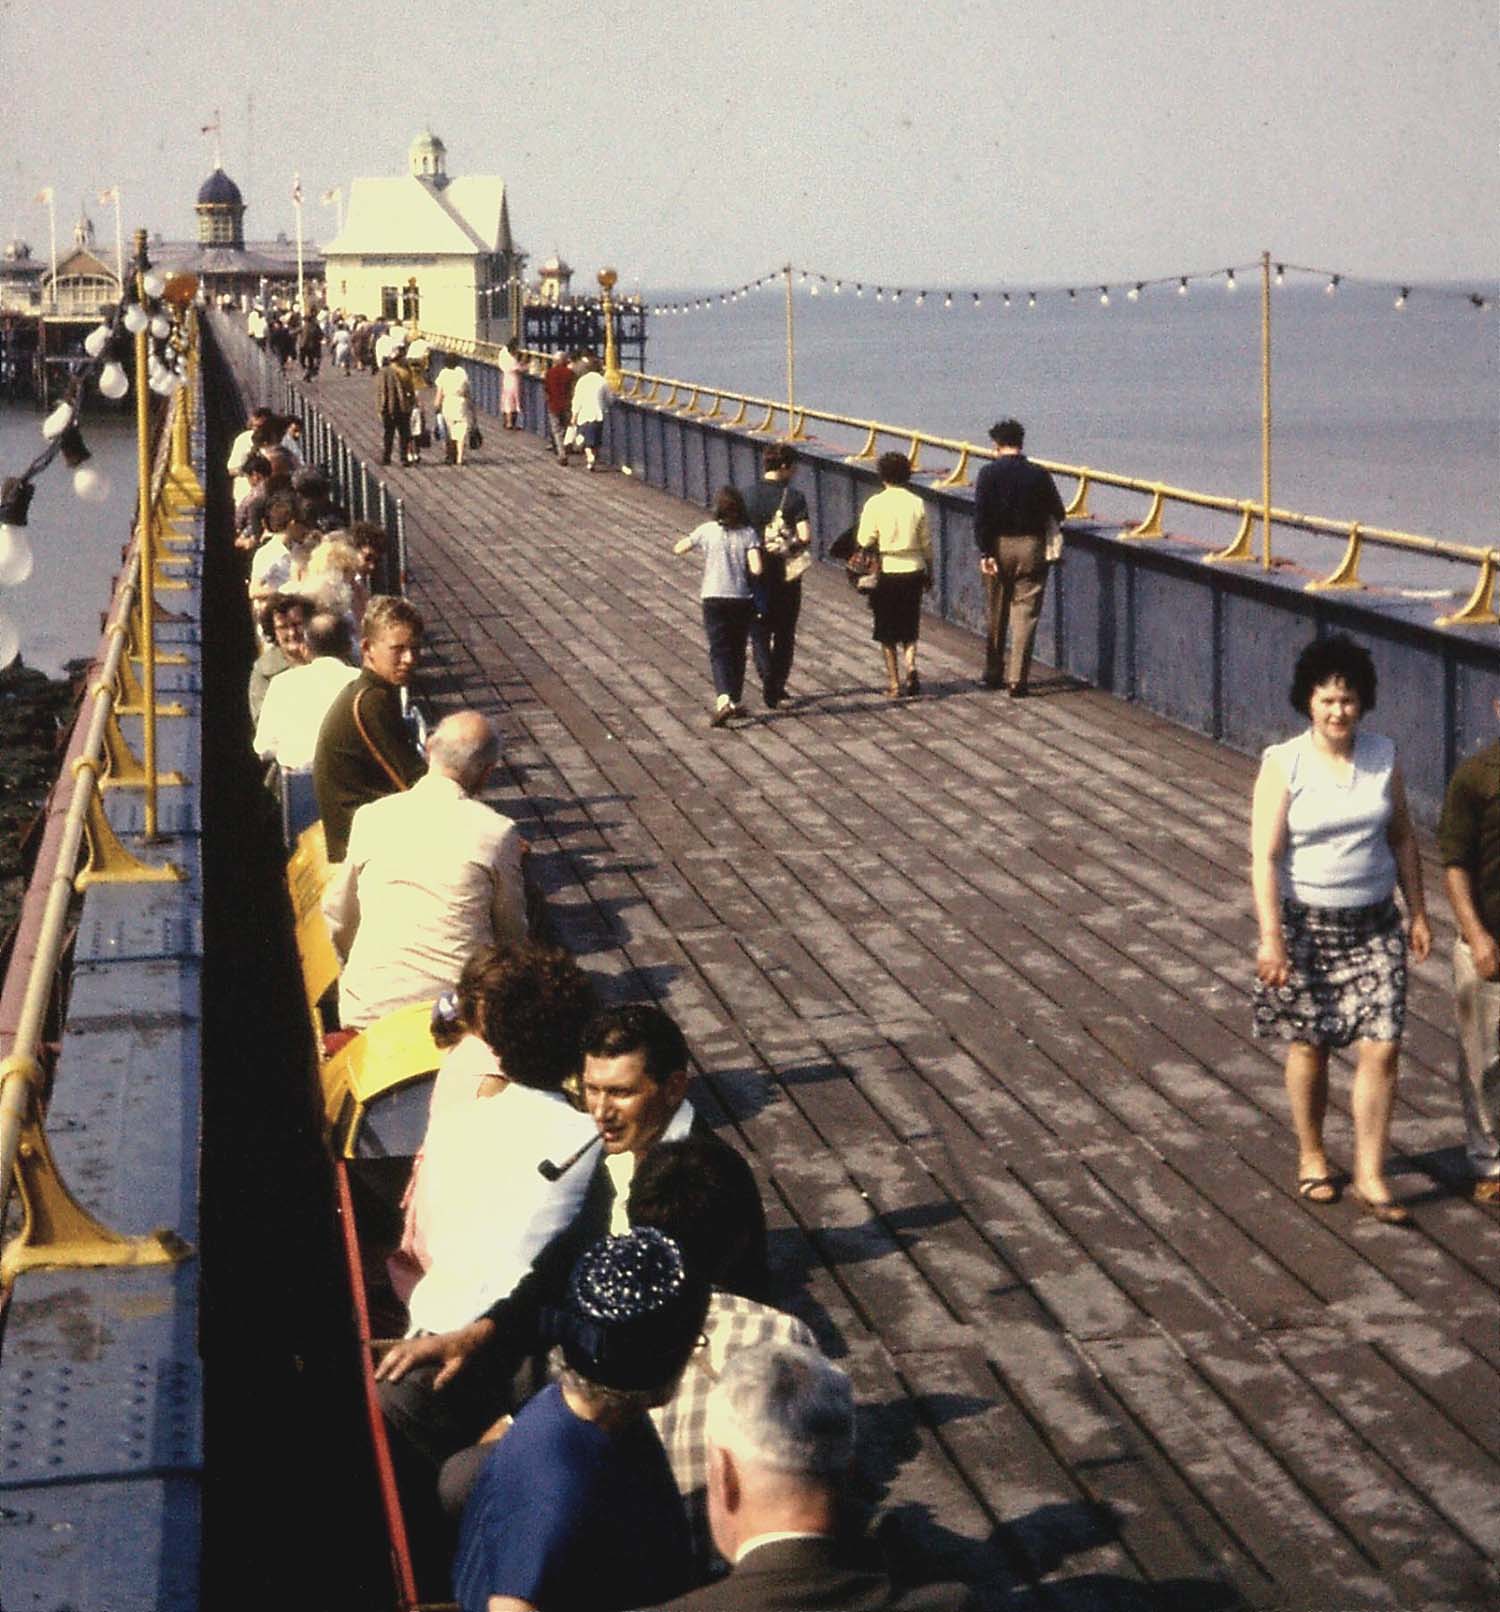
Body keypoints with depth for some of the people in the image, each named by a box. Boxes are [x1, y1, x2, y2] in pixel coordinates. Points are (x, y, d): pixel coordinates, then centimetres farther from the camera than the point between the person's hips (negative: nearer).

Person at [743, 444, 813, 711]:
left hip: (756, 576, 1)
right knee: (784, 633, 15)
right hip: (787, 575, -1)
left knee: (759, 632, 9)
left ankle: (767, 678, -14)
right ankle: (778, 687, 20)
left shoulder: (748, 496, -4)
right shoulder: (794, 498, -10)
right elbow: (805, 537, -17)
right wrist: (794, 544, 5)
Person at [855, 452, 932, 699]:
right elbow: (926, 543, 4)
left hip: (886, 571, -2)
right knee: (909, 629, 15)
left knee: (887, 633, 8)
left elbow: (864, 542, -9)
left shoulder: (875, 504, -9)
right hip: (913, 570, 2)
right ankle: (911, 665, -8)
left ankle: (894, 683, 9)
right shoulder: (917, 503, -2)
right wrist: (929, 572, 15)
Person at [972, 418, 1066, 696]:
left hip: (999, 547, 0)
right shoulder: (1038, 474, -1)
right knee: (1025, 615, 1)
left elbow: (981, 515, -12)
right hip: (1031, 547, 0)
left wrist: (985, 553, -11)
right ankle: (1017, 680, -5)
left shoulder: (989, 473, -5)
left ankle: (993, 674, 25)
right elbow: (1057, 513, 4)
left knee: (996, 615, 15)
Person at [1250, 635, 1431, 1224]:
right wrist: (1271, 938, -19)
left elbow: (1402, 837, 10)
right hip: (1306, 925, -2)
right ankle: (1311, 1156, 32)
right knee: (1309, 1044, 11)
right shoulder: (1283, 765, -12)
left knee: (1382, 1047, -4)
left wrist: (1417, 912, 10)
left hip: (1374, 926, 3)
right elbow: (1265, 856, -14)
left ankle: (1370, 1174, 6)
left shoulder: (1382, 756, -1)